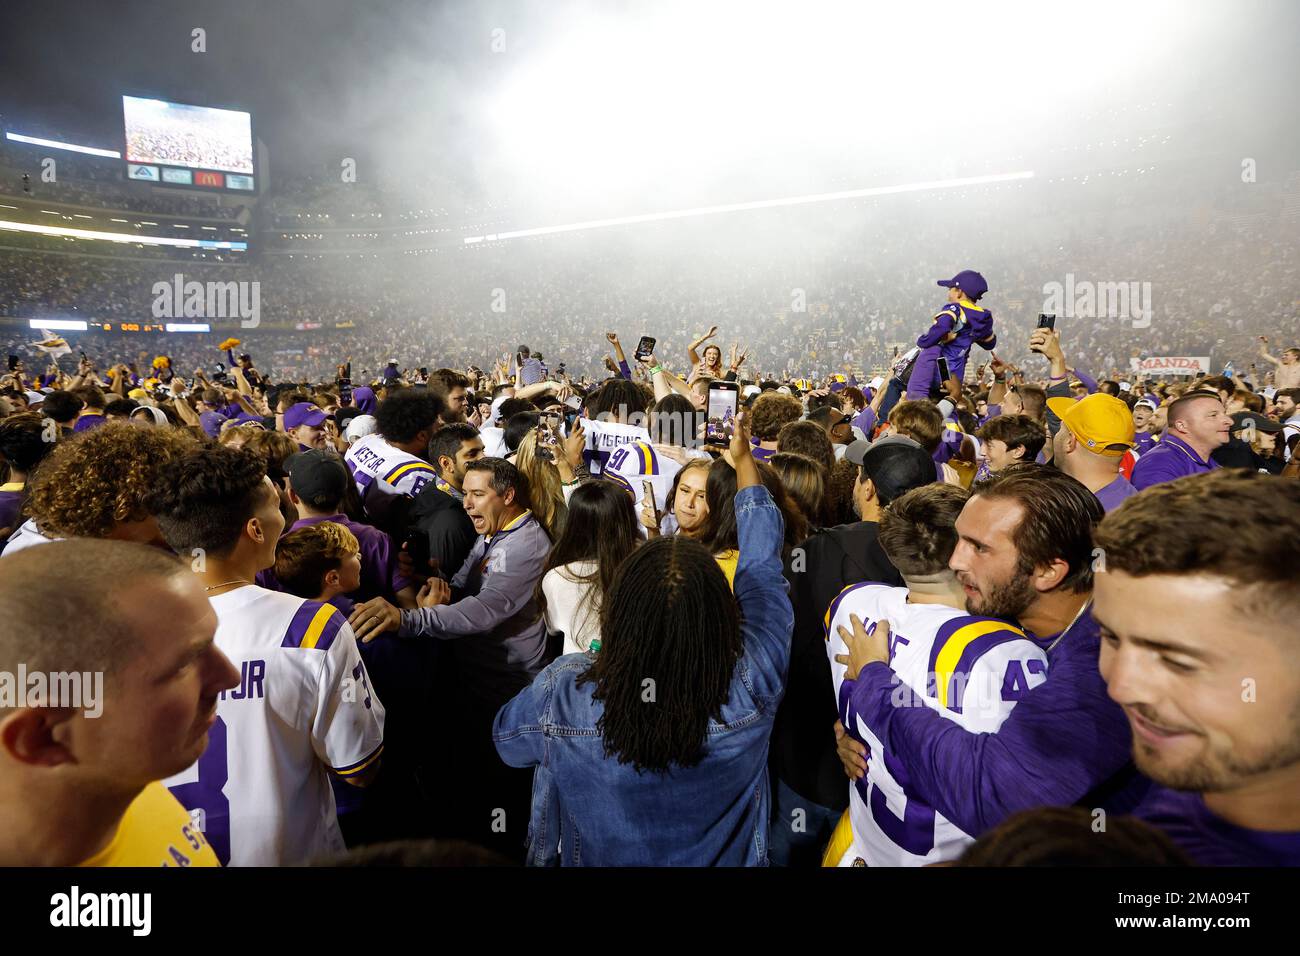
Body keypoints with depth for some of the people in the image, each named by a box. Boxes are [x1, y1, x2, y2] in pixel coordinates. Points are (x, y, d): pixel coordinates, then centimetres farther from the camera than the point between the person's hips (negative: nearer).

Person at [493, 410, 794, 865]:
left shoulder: (561, 692, -34)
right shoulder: (750, 689, -33)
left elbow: (507, 739, -10)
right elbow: (762, 564, -17)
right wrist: (744, 461, -4)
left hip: (592, 856, 0)